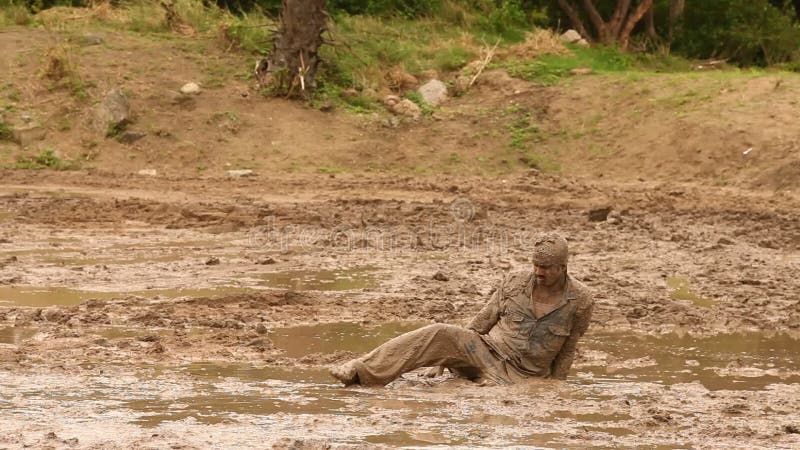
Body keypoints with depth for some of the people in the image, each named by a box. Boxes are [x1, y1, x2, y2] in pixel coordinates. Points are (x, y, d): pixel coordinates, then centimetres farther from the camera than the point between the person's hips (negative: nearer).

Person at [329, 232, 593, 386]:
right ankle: (361, 372, -36)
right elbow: (483, 321, 10)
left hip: (520, 377, -2)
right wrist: (454, 352, 12)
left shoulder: (580, 301, -4)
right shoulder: (514, 283, 2)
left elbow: (566, 352, 6)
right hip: (487, 350, 2)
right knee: (440, 335, -27)